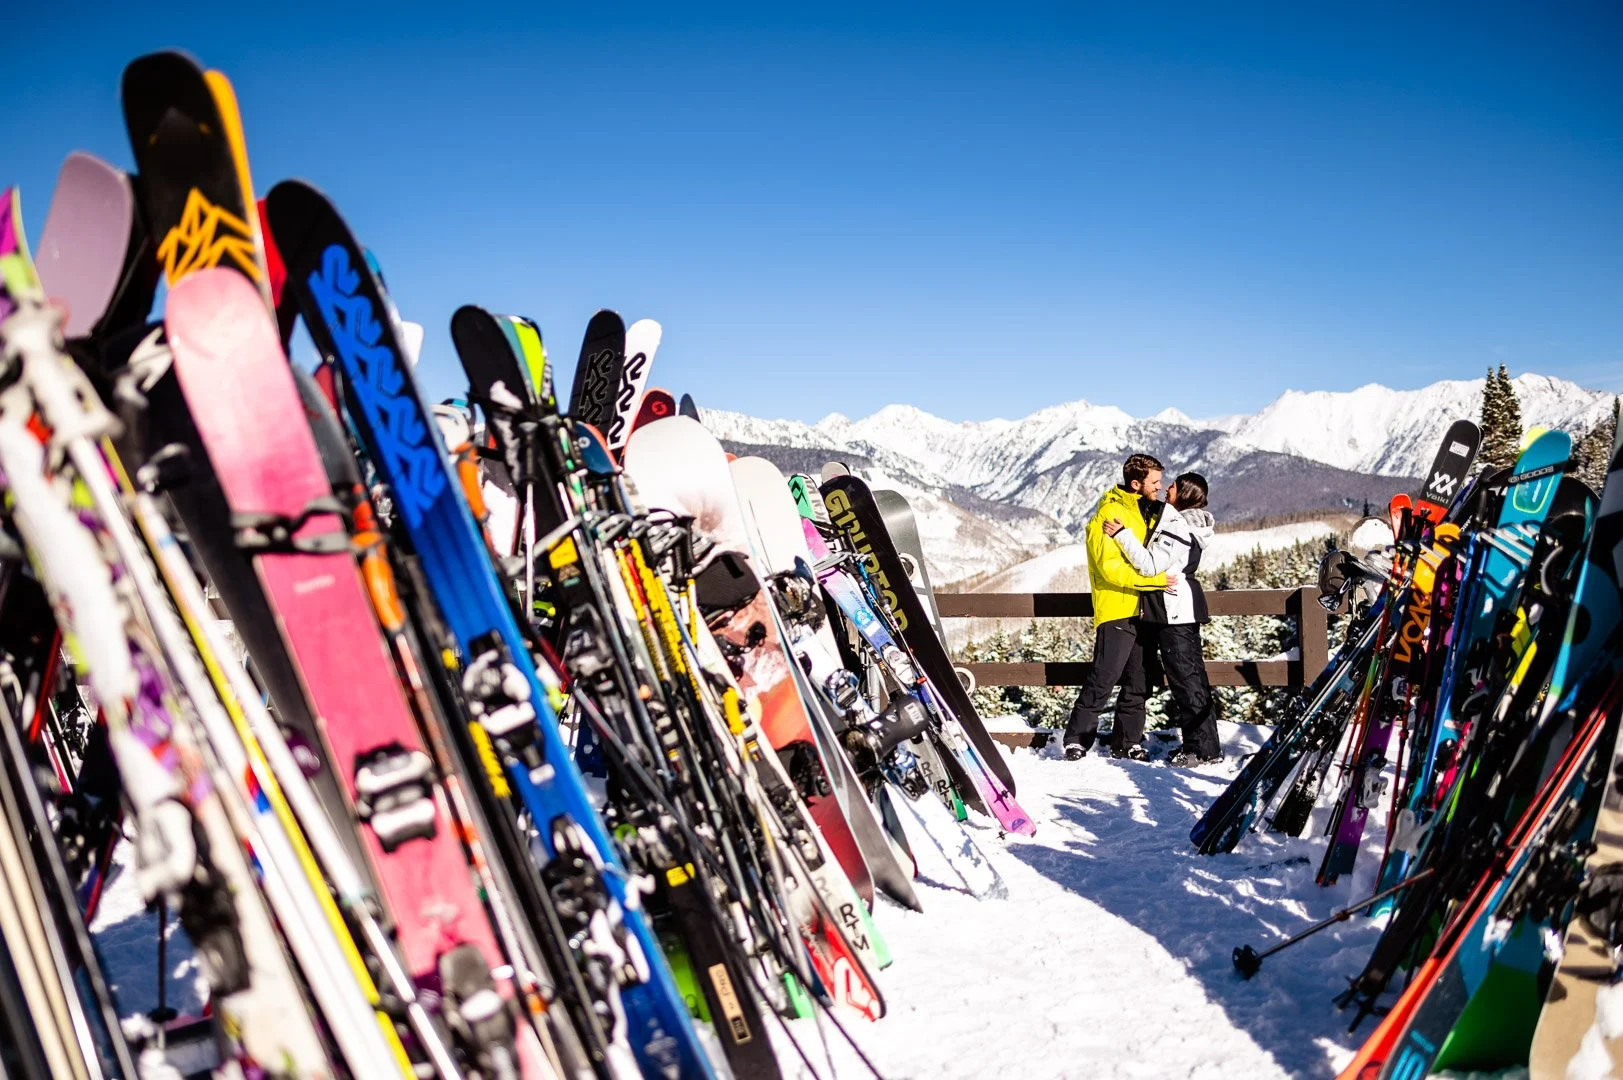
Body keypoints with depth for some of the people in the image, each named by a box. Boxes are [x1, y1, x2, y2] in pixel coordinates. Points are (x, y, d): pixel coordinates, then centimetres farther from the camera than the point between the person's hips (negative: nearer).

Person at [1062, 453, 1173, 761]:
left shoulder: (1145, 511, 16)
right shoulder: (1109, 514, -11)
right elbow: (1111, 567, -20)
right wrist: (1156, 580, -22)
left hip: (1142, 612, 8)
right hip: (1116, 612, -8)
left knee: (1139, 683, 10)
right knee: (1103, 680, -8)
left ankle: (1127, 742, 19)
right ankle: (1076, 739, 2)